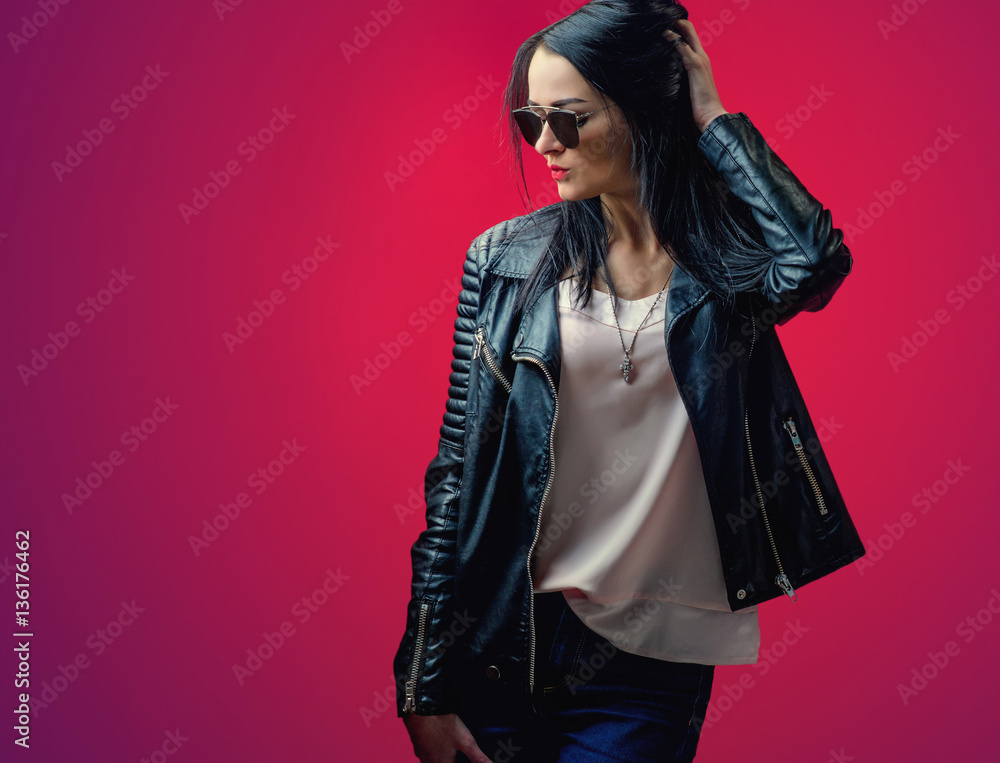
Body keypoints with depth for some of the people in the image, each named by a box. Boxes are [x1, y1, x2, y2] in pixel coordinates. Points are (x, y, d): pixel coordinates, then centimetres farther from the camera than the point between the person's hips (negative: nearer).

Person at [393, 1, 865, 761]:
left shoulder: (724, 260, -2)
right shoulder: (507, 258, -1)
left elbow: (815, 262, -26)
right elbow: (460, 470, -1)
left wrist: (713, 118, -12)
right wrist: (425, 686, -2)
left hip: (653, 661, -1)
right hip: (505, 639, 1)